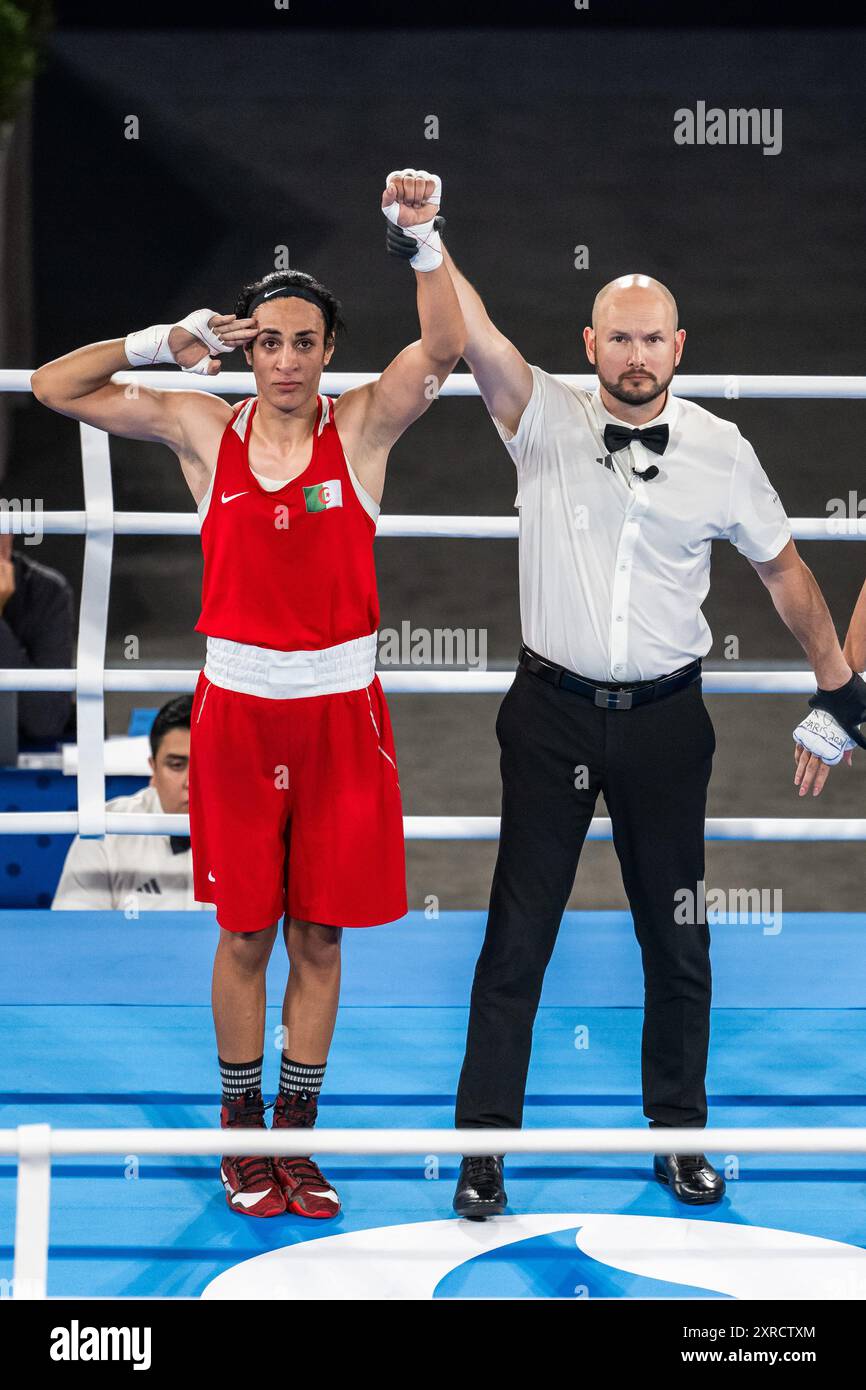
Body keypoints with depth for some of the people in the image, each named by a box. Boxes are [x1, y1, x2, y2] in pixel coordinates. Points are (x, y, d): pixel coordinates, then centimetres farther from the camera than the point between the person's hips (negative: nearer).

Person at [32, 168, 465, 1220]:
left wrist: (424, 237, -31)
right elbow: (54, 387, 0)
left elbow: (442, 350, -19)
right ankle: (241, 1131, 21)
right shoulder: (203, 430, 1)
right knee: (245, 930, 7)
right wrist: (164, 340, -6)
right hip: (237, 703, 0)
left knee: (318, 934, 7)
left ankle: (296, 1133, 19)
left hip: (339, 707, 0)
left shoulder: (361, 427, -2)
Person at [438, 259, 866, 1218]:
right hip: (552, 714, -1)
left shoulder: (720, 452, 1)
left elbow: (781, 567, 13)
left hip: (665, 717, 2)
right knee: (517, 937, 0)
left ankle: (680, 1137, 22)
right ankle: (482, 1148, 7)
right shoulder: (546, 422, -4)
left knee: (677, 940, 8)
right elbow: (476, 338, -20)